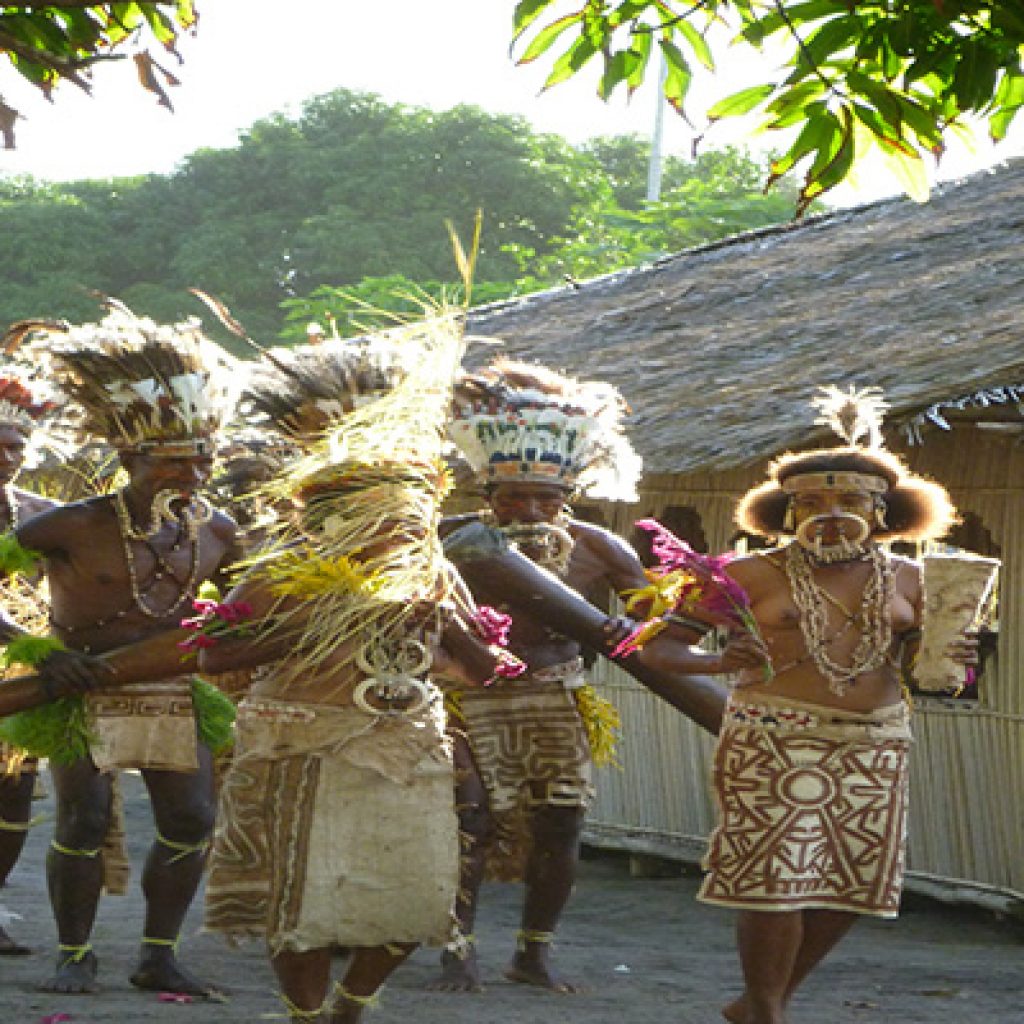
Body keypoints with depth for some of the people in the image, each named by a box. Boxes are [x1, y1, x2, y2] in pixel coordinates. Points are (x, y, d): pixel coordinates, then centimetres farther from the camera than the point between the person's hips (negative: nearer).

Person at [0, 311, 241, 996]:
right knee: (84, 820, -10)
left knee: (192, 821, -1)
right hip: (85, 691, -5)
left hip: (175, 693, 5)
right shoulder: (77, 528, -16)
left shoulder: (215, 531, 2)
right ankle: (75, 956, 7)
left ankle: (160, 956, 12)